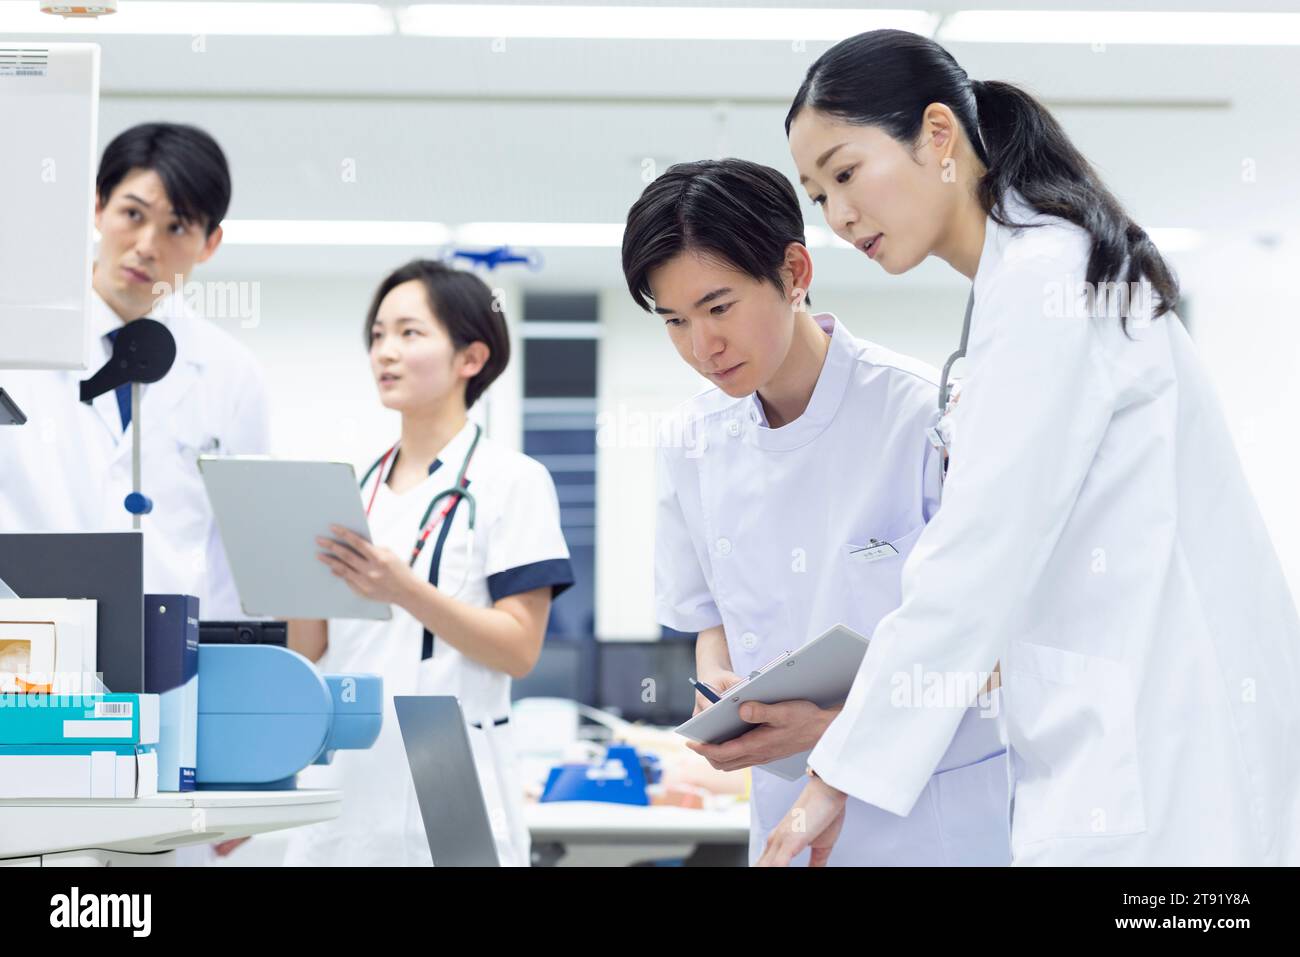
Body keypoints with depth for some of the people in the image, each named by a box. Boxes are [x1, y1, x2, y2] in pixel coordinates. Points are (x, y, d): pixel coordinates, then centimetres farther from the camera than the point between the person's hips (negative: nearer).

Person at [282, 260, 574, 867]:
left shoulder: (511, 481, -4)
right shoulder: (355, 489, 11)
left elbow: (520, 649, -11)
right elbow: (310, 651, 10)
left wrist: (404, 590, -23)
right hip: (346, 778, 5)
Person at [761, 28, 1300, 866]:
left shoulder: (1044, 279, -12)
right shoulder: (1041, 273, 17)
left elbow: (979, 559, -16)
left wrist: (841, 773, -11)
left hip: (1164, 737, -9)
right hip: (1114, 741, 9)